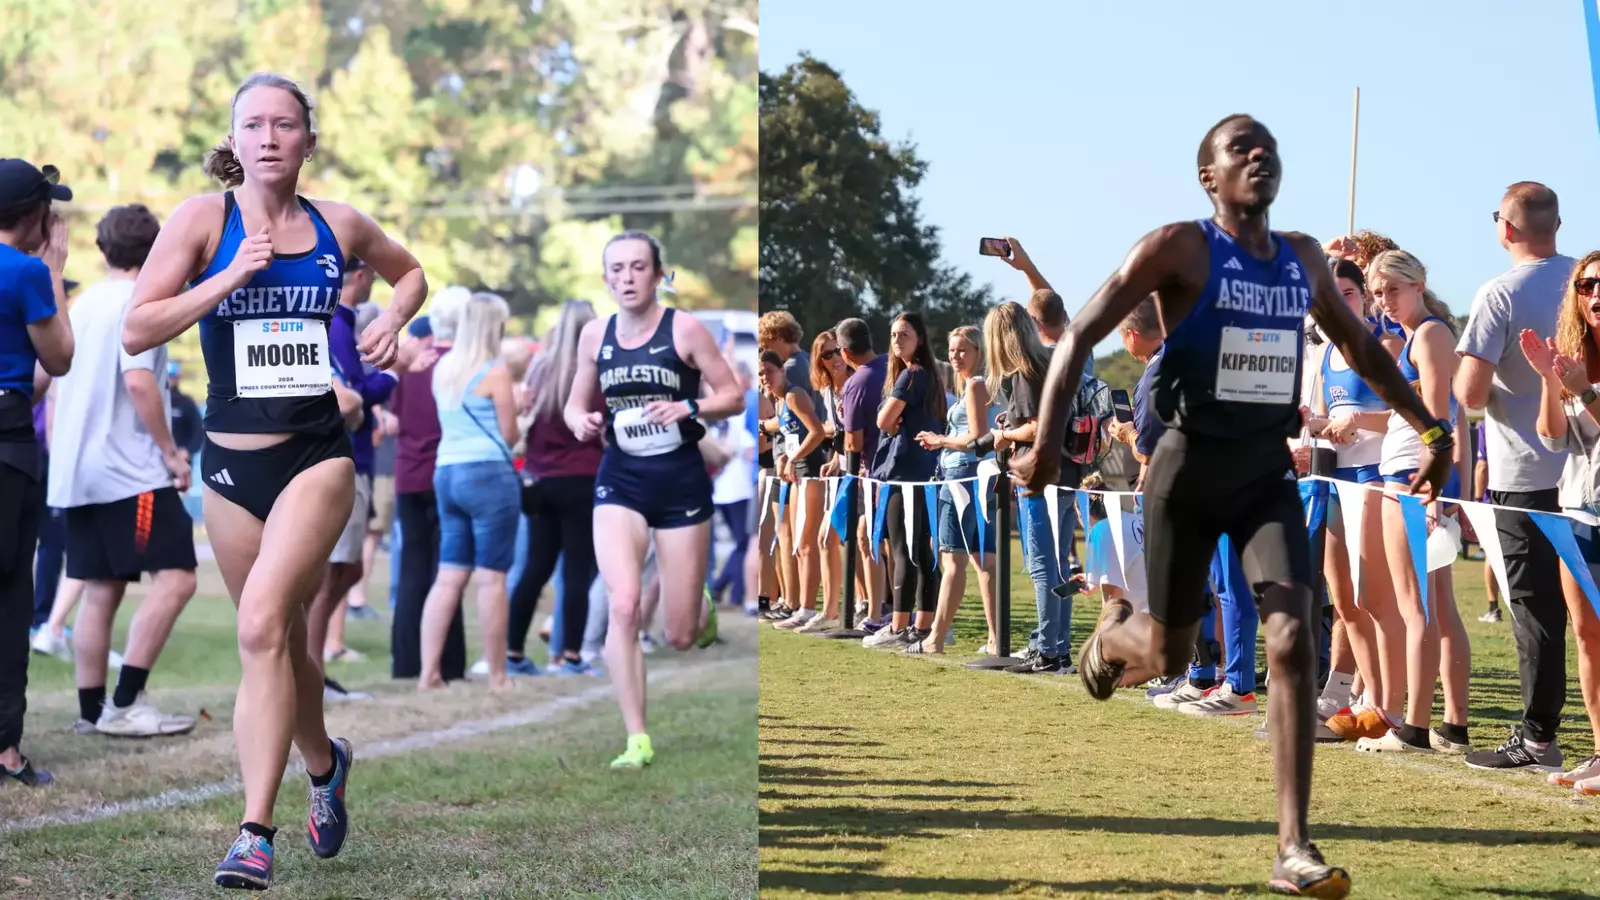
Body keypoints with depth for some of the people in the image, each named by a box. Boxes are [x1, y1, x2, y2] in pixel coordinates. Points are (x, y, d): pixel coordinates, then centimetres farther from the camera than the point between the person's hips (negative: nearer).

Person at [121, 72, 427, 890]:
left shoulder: (339, 226, 4)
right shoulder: (203, 219, -2)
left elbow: (411, 273, 25)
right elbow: (136, 331, -9)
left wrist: (392, 320, 5)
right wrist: (231, 277, -17)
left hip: (318, 456, -1)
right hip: (231, 462, 1)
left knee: (262, 623, -20)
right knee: (283, 639, 13)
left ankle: (256, 835, -19)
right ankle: (324, 764, 43)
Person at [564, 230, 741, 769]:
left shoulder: (685, 330, -7)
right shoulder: (595, 335, 3)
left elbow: (734, 398, -4)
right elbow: (577, 404, 15)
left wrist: (688, 408, -22)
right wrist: (581, 422, -8)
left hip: (681, 481, -2)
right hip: (620, 481, 2)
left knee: (681, 638, 3)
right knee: (623, 606, -20)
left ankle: (700, 606, 43)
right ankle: (636, 740, -11)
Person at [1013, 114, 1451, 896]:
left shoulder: (1304, 259, 7)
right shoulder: (1178, 248, -9)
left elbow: (1360, 346, 23)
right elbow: (1081, 335, -12)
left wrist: (1429, 428, 19)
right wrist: (1047, 441, -24)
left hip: (1268, 471, 4)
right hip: (1191, 464, -3)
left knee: (1293, 639, -14)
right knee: (1169, 655, 6)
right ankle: (1113, 633, 47)